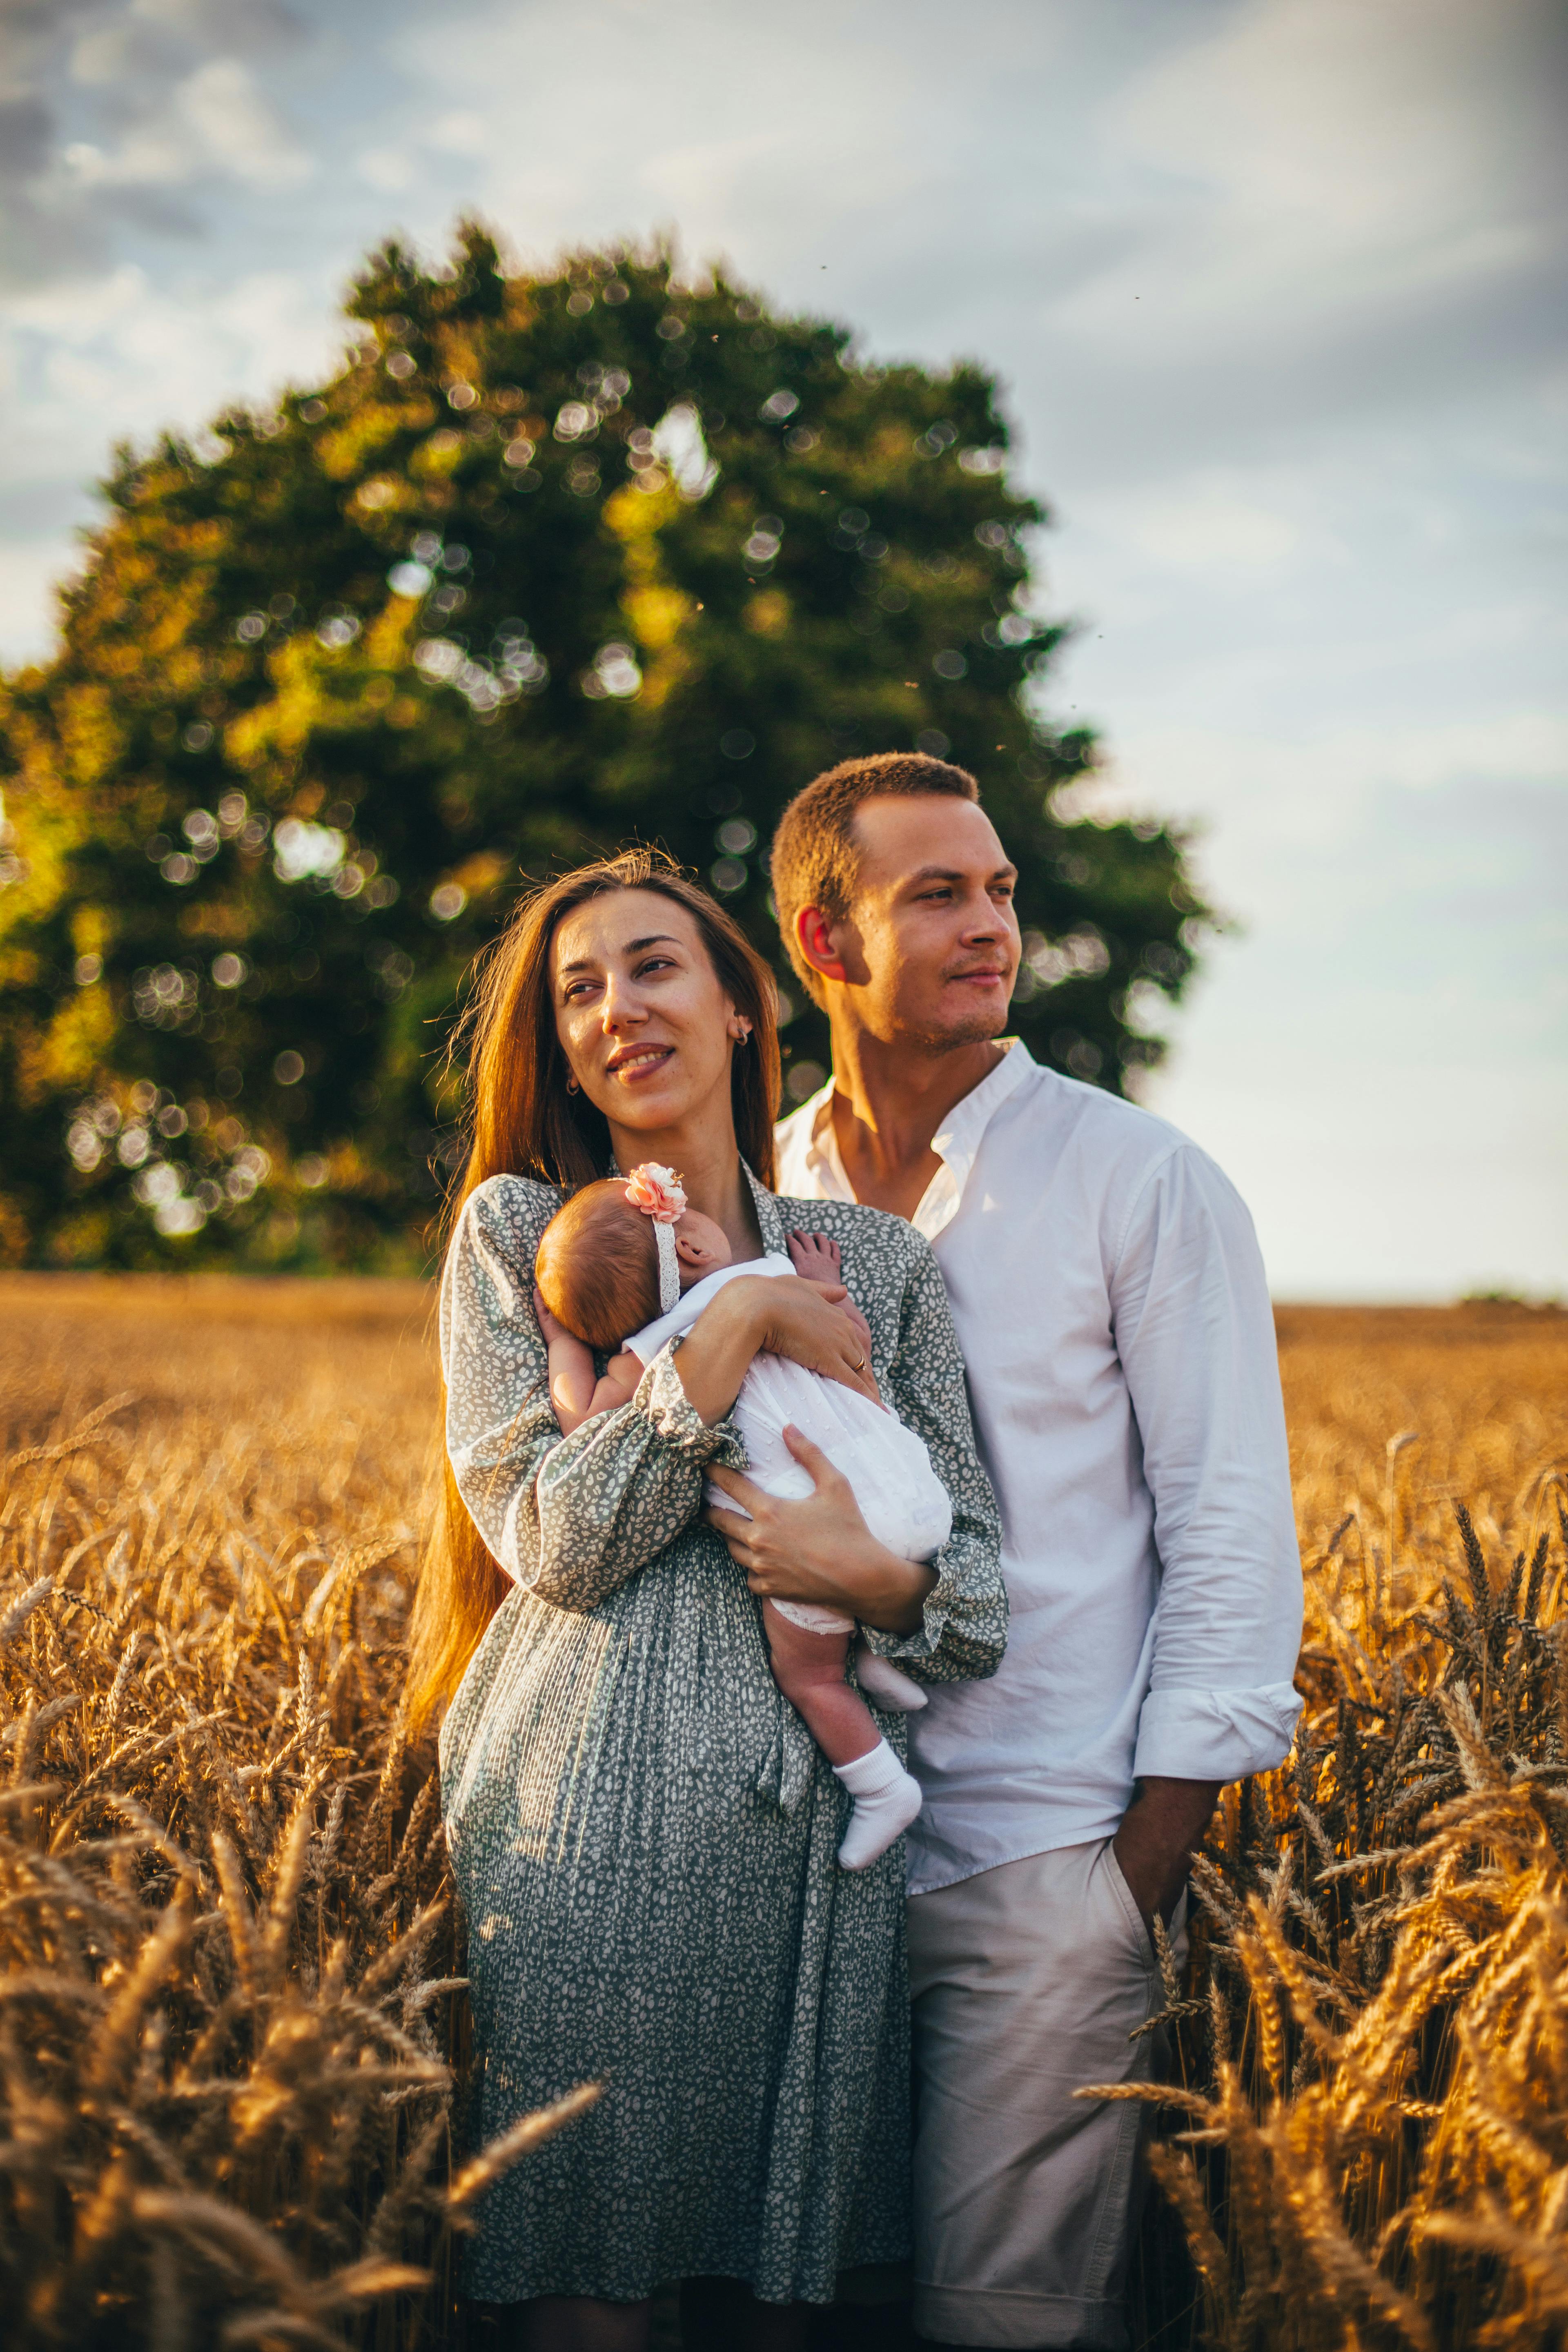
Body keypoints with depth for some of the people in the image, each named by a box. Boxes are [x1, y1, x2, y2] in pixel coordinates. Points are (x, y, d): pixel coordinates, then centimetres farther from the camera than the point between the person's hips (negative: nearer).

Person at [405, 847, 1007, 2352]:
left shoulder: (879, 1264, 10)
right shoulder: (516, 1228, 4)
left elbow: (980, 1581, 8)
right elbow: (555, 1543, -8)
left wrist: (877, 1574, -14)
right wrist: (740, 1325, -12)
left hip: (809, 1832, 3)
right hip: (588, 1830, -2)